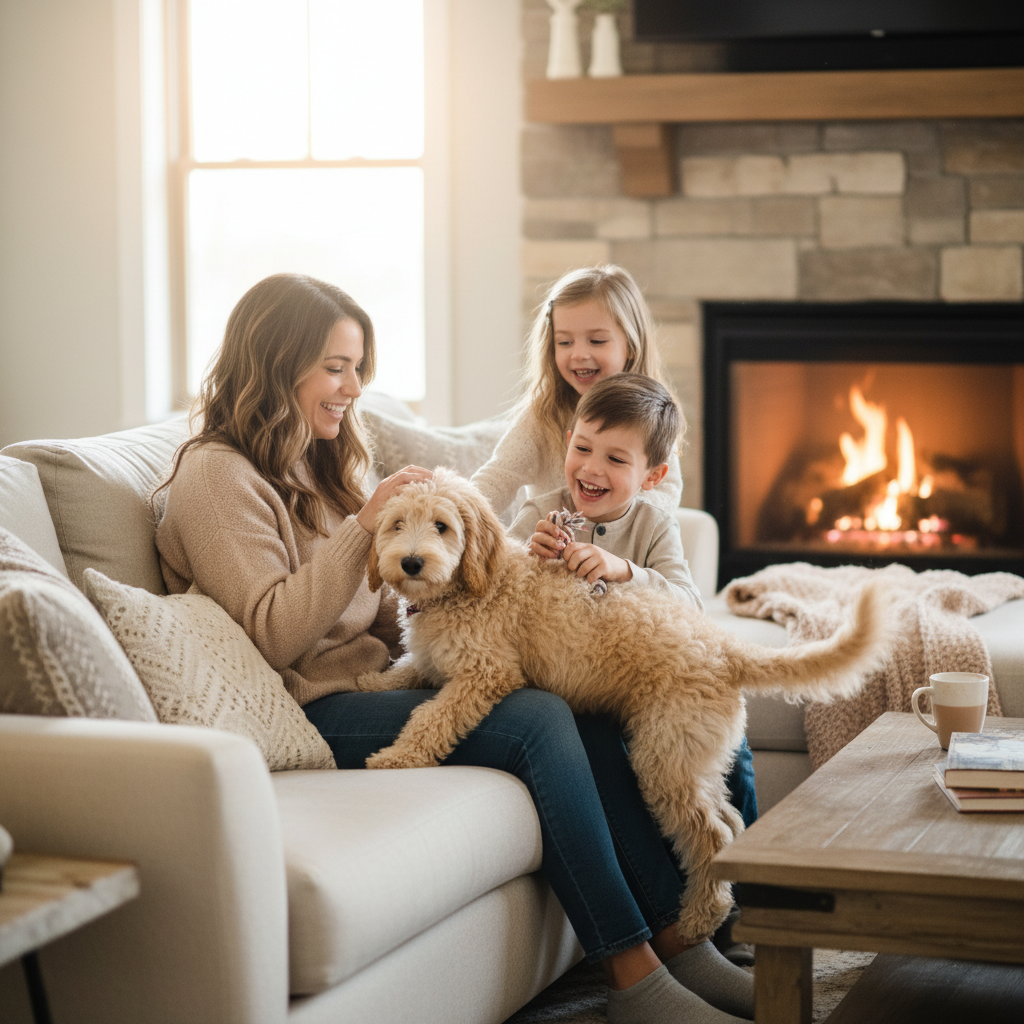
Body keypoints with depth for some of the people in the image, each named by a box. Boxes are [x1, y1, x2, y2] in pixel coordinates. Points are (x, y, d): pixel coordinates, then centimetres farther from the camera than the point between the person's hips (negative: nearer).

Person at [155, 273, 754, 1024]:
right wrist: (365, 525, -16)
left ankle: (677, 940, -17)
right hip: (314, 711, -8)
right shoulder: (217, 473, -5)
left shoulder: (320, 461, 21)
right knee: (541, 722, -26)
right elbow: (271, 637, -16)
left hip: (373, 677, 8)